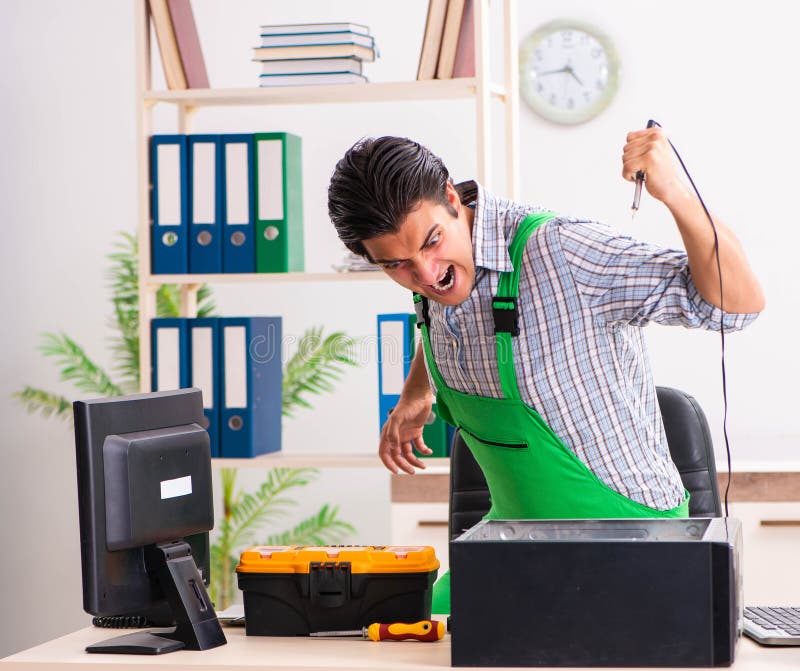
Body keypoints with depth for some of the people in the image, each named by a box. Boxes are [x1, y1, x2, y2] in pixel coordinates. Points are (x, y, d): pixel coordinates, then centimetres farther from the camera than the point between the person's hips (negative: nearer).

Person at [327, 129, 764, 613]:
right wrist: (416, 392, 25)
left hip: (627, 532, -7)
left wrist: (675, 193, -43)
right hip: (517, 531, 7)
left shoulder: (554, 250, -28)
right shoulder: (435, 264, -4)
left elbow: (738, 304, -31)